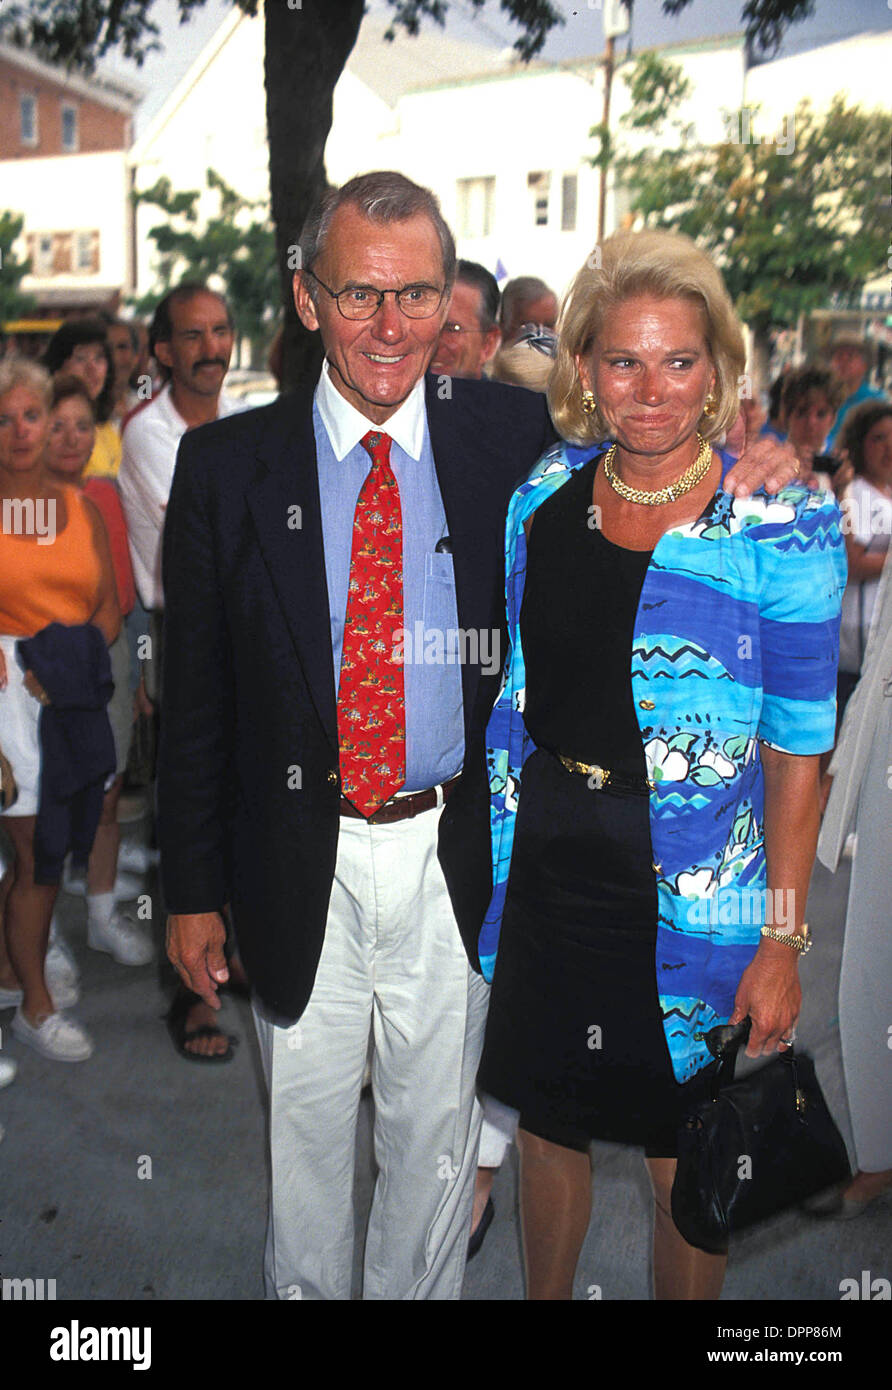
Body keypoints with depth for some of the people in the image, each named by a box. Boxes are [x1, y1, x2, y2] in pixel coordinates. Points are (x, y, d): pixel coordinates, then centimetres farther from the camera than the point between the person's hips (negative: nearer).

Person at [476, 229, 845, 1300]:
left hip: (694, 887, -3)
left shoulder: (783, 529, -12)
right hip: (549, 861, 4)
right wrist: (499, 844, 7)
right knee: (547, 1124, 20)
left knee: (686, 1161, 13)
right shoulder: (543, 499, 1)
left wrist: (783, 940, -11)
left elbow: (796, 751, -9)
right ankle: (543, 1297, 46)